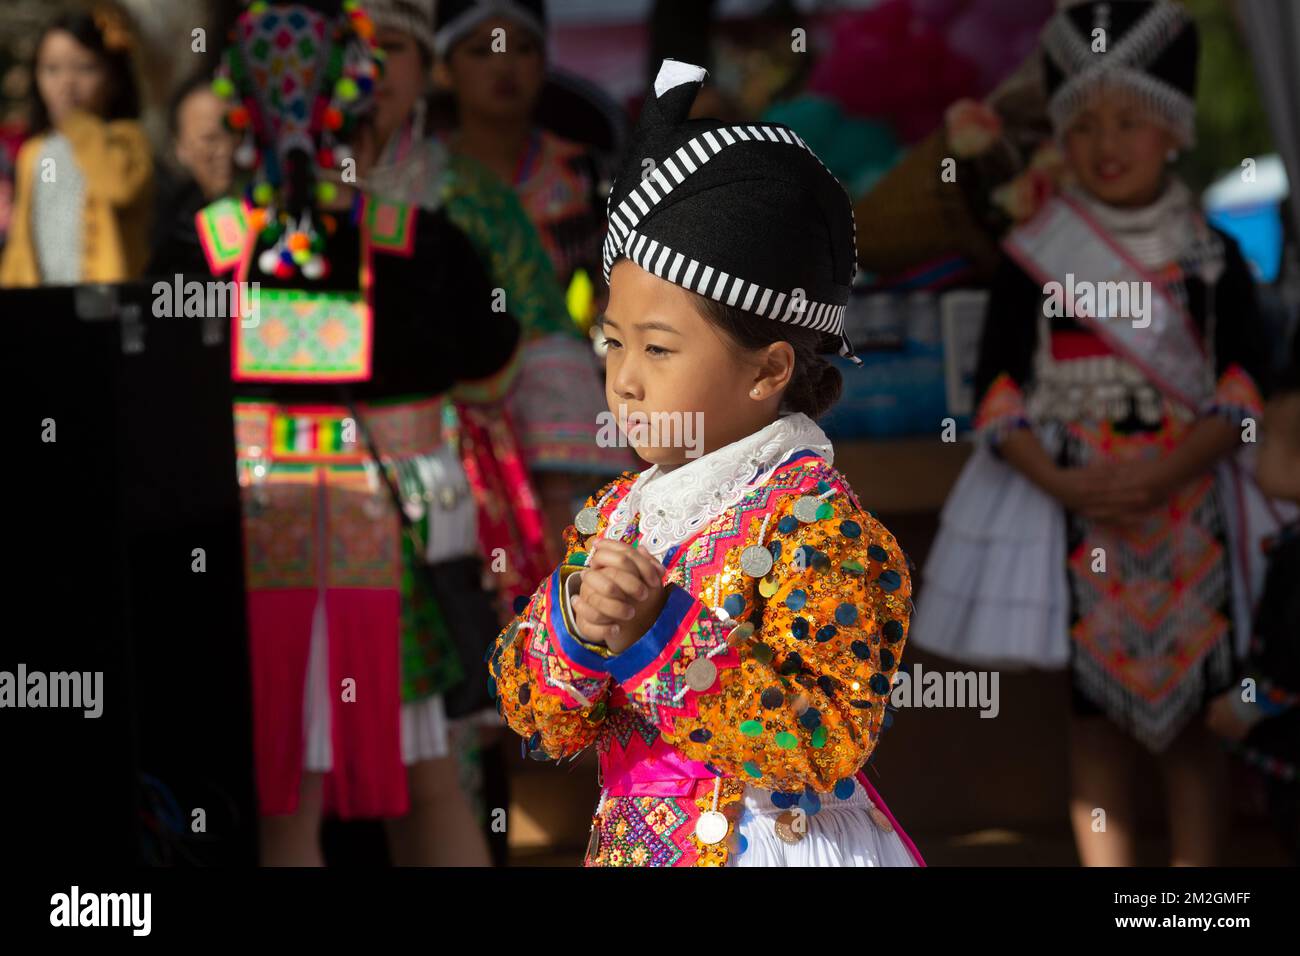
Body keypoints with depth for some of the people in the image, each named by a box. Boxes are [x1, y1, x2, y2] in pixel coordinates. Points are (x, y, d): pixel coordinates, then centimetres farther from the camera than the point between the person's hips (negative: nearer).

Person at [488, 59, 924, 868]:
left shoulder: (815, 524, -17)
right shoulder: (618, 512, 3)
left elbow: (829, 747, -25)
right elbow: (540, 722, 2)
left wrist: (657, 639, -26)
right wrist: (574, 625, -18)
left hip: (764, 845, -6)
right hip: (629, 844, 6)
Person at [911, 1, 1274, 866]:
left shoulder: (1210, 256, 3)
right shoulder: (1033, 257, 1)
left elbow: (1248, 381, -3)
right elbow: (998, 388, -2)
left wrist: (1173, 470, -17)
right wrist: (1057, 482, -17)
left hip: (1186, 506, 0)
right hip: (1073, 510, 0)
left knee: (1190, 713, 3)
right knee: (1096, 713, 3)